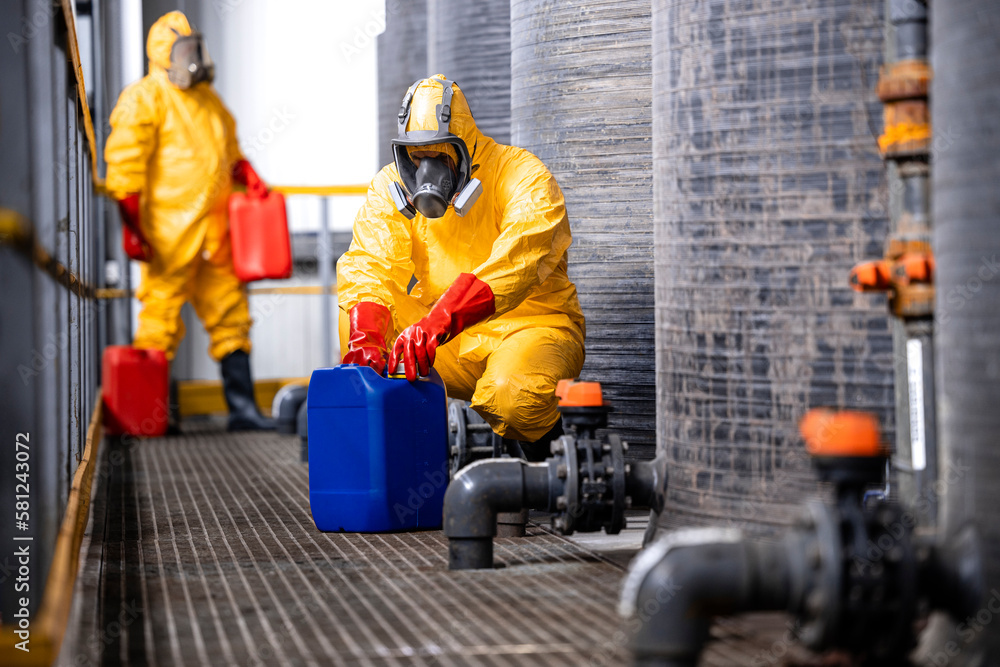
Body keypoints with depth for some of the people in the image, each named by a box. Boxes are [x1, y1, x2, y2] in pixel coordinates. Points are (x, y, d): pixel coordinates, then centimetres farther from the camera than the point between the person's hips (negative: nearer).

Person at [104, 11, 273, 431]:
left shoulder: (207, 99, 20)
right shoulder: (144, 99, -6)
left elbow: (229, 152, 31)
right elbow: (124, 167, -12)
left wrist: (249, 178, 11)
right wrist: (132, 226, -18)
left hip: (214, 234, 8)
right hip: (169, 235, -8)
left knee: (230, 316, 7)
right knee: (160, 322, -3)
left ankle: (242, 407, 12)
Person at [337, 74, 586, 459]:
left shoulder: (524, 178, -17)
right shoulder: (392, 188, -1)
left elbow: (514, 263, -35)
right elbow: (370, 264, -14)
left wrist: (437, 324, -50)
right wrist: (364, 336, -37)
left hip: (528, 328, -4)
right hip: (453, 345, 4)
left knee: (509, 398, -36)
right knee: (356, 312, -17)